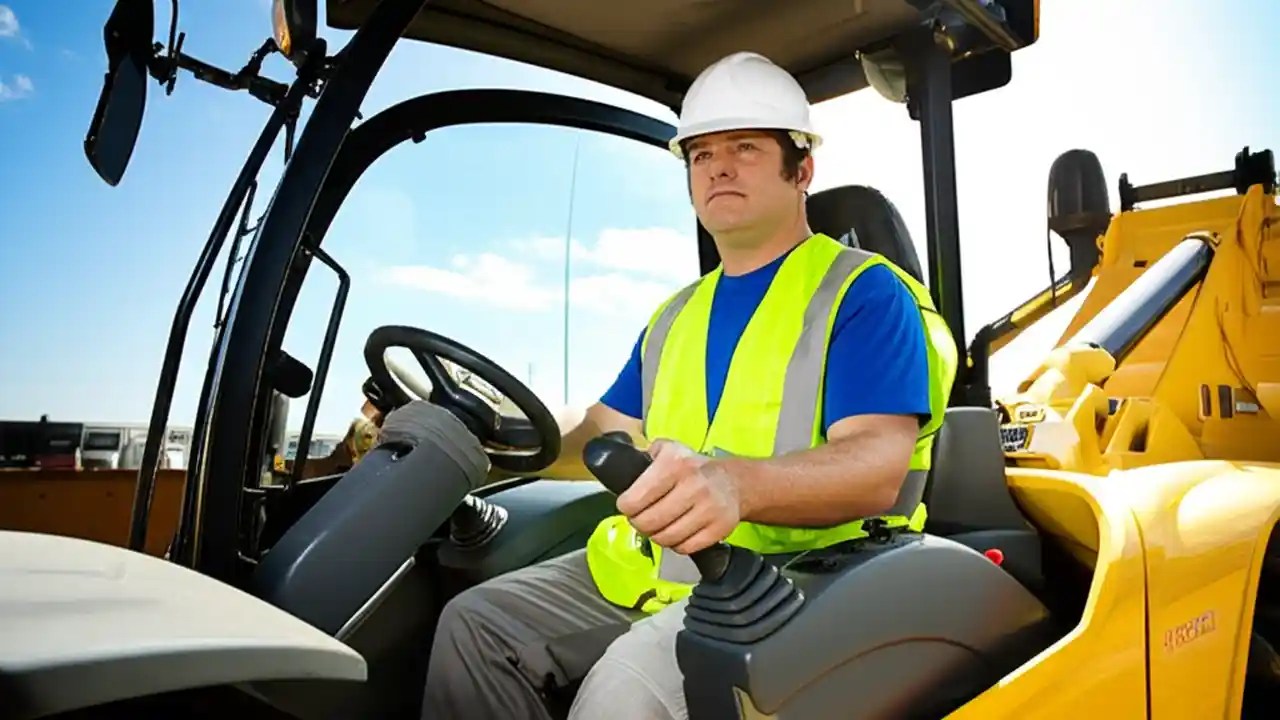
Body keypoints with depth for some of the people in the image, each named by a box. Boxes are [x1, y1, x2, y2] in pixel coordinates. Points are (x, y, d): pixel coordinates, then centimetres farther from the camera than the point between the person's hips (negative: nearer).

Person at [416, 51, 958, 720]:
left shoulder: (864, 291, -5)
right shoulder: (677, 315, 19)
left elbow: (877, 468, -19)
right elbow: (604, 436, 18)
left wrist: (735, 484, -39)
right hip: (651, 565, 7)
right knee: (475, 621, -7)